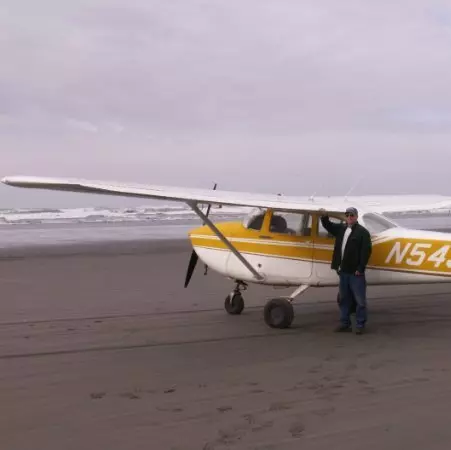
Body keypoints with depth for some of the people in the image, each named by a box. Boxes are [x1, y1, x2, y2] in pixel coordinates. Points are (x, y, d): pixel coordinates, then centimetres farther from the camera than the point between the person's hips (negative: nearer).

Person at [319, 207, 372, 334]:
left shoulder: (363, 232, -7)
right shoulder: (341, 228, 14)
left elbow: (366, 251, -13)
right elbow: (328, 226, 28)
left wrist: (360, 268, -17)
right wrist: (324, 217, 7)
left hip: (355, 272, -7)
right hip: (343, 271, 7)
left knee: (359, 299, -2)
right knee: (344, 299, 13)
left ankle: (360, 324, 4)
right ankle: (345, 323, 21)